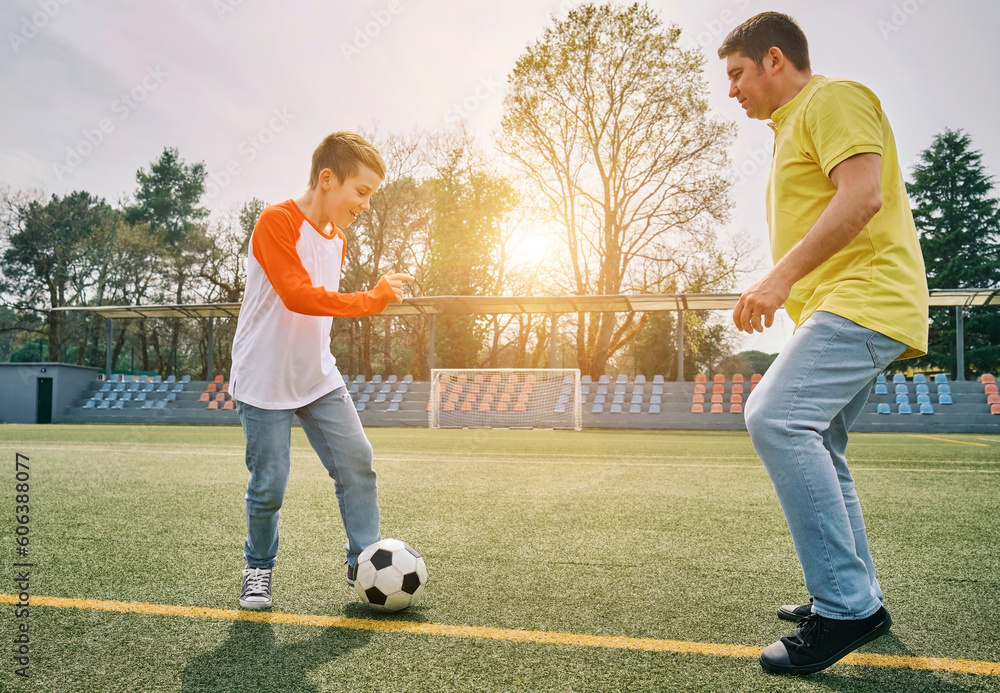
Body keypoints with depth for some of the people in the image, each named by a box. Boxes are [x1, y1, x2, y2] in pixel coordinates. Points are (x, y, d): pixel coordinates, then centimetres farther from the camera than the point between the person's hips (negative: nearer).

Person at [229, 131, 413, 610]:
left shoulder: (337, 240, 11)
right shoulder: (277, 222, -15)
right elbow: (298, 296, -27)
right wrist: (371, 300, -25)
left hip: (319, 379, 7)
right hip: (264, 384, -7)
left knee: (357, 463, -1)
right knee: (269, 485, -2)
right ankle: (258, 568, 23)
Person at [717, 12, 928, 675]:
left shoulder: (833, 98, -3)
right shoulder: (793, 128, 27)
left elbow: (863, 195, -20)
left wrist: (782, 277, -26)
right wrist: (787, 288, 26)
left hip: (865, 296, -11)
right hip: (837, 307, 11)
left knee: (775, 416, -27)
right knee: (815, 447, 12)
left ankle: (847, 605, -21)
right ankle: (856, 598, 23)